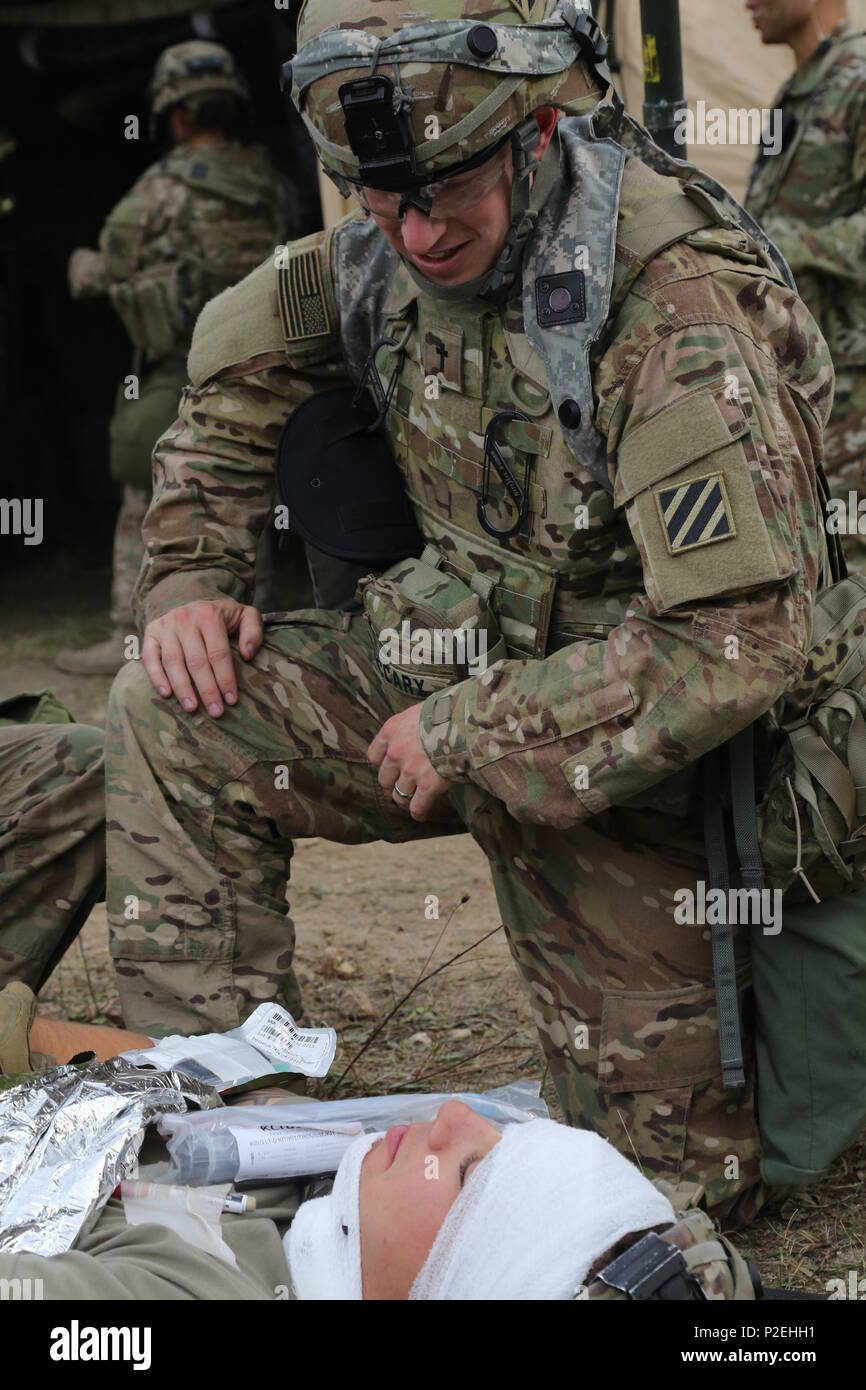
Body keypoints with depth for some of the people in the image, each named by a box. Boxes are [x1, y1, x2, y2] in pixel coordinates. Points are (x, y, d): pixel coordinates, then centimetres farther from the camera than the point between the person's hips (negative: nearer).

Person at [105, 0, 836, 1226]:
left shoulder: (676, 307, -30)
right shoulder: (385, 255, -8)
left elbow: (742, 640, -33)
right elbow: (237, 365, 14)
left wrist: (471, 740, -27)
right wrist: (191, 576, 0)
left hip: (617, 749, -6)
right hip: (458, 660, 6)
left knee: (686, 1172, 0)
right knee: (170, 715, -13)